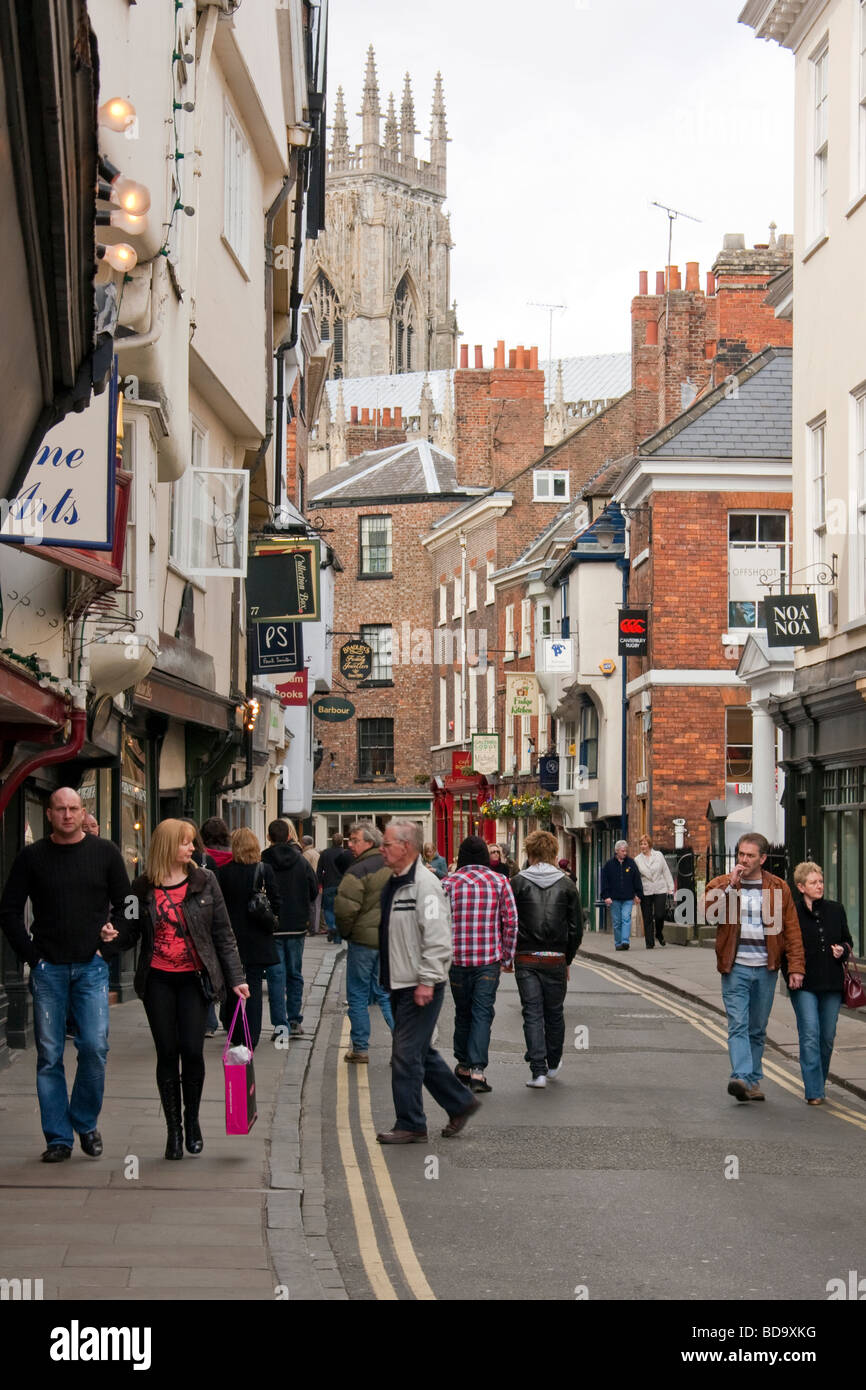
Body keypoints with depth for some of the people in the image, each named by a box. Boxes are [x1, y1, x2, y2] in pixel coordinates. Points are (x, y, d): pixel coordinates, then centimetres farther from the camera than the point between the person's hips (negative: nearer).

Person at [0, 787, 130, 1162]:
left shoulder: (105, 853, 5)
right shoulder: (32, 857, 4)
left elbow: (125, 905, 9)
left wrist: (108, 947, -2)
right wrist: (31, 955, -2)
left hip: (91, 967, 0)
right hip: (48, 969, 1)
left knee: (94, 1047, -9)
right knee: (49, 1054, 2)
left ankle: (85, 1122, 11)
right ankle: (58, 1137, 9)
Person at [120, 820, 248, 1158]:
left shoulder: (204, 881, 1)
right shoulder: (142, 887, 1)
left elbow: (223, 933, 3)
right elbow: (130, 935, 7)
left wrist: (236, 978, -2)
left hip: (193, 978, 0)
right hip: (157, 980, 1)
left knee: (192, 1051, -5)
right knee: (167, 1053, 3)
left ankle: (192, 1119, 17)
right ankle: (173, 1128, 14)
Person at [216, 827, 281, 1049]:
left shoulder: (224, 871, -7)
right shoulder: (264, 870, -7)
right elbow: (276, 902, -6)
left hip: (231, 935, 0)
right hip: (257, 939, 0)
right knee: (254, 986, 4)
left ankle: (234, 1035, 19)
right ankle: (251, 1038, 0)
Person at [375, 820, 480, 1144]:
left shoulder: (424, 884, -17)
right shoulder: (394, 883, 14)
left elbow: (437, 938, -21)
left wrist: (427, 981, -23)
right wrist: (387, 977, 21)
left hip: (420, 986, -10)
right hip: (400, 984, 10)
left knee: (407, 1054, -5)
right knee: (421, 1053, 16)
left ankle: (410, 1126, 3)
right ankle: (461, 1103, 28)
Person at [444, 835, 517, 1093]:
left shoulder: (450, 882, 0)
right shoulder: (499, 881, 1)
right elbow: (511, 922, -1)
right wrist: (507, 956, 8)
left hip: (458, 958, 1)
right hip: (489, 959, -1)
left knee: (462, 1012, 15)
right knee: (483, 1012, -1)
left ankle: (463, 1065, 26)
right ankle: (477, 1069, -11)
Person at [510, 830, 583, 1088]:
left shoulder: (517, 883, -3)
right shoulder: (566, 885, 1)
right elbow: (577, 928, 2)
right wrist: (567, 960, 12)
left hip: (526, 959, -1)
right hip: (556, 960, 1)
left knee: (532, 1014, 1)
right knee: (554, 1013, 17)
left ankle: (538, 1071, -5)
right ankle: (553, 1064, 31)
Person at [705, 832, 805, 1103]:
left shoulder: (778, 888, 7)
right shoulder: (720, 884, 5)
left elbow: (792, 930, 6)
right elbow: (710, 914, -14)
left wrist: (796, 967, -2)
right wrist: (730, 885, -17)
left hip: (766, 969, 2)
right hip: (735, 968, -2)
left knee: (758, 1029, 10)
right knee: (738, 1025, -14)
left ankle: (753, 1080, 18)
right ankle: (742, 1078, -24)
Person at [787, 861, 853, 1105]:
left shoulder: (835, 910, 10)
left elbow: (848, 940, 20)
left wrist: (842, 949, -2)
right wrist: (791, 974, -12)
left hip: (832, 984, 4)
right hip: (804, 984, -4)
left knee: (828, 1037, 9)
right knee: (810, 1035, -12)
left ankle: (818, 1083, 27)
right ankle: (814, 1091, -11)